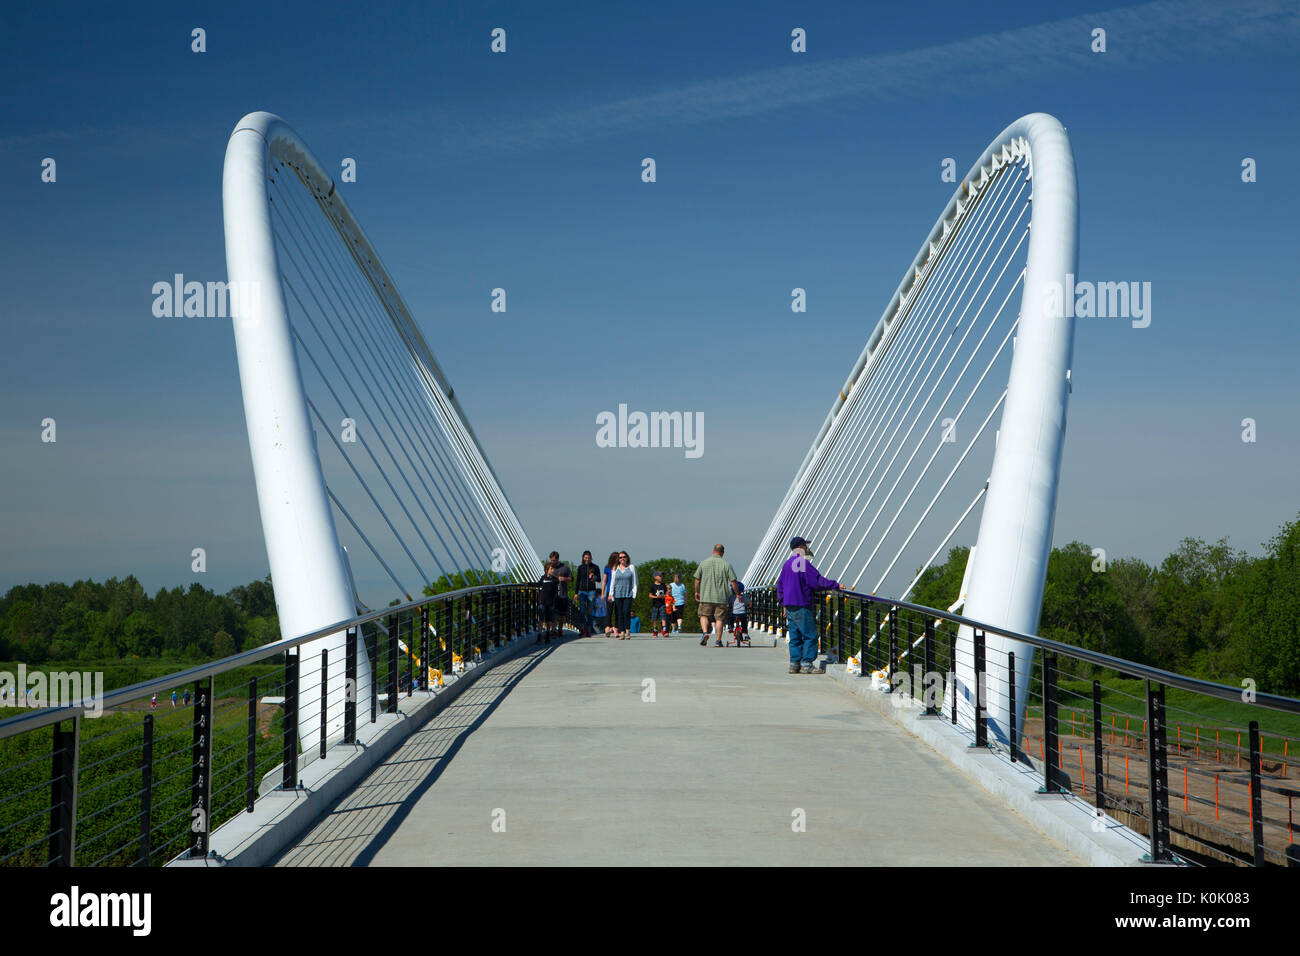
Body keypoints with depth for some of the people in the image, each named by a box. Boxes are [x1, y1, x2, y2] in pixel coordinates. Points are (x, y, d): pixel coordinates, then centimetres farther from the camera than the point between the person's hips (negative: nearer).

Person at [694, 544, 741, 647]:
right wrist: (737, 594, 9)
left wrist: (697, 592, 18)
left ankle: (705, 632, -11)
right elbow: (733, 581, -4)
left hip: (706, 596, 0)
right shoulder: (726, 564, -1)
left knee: (704, 615, 12)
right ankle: (718, 640, 4)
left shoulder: (704, 562, 3)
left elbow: (697, 579, 4)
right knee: (719, 618, 6)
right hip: (721, 597, 0)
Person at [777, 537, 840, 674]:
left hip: (789, 606, 9)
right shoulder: (803, 563, -12)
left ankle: (794, 664, 10)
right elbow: (817, 581, -14)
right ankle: (807, 664, -6)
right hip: (802, 606, -9)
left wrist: (783, 604, 24)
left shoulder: (786, 564, 15)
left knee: (795, 636, 11)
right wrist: (835, 585, -6)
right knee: (810, 635, -4)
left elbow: (780, 584, 20)